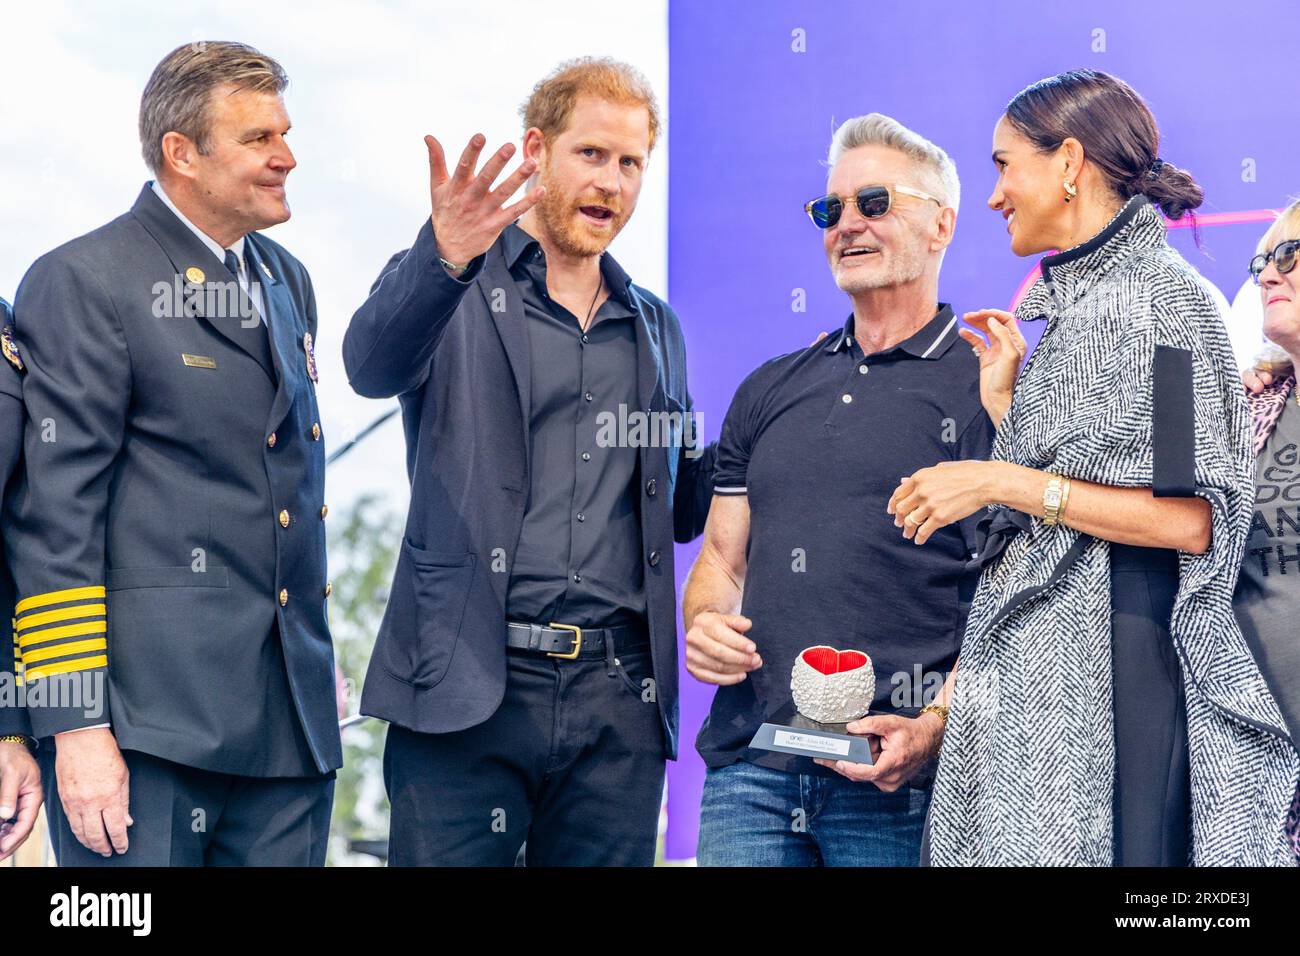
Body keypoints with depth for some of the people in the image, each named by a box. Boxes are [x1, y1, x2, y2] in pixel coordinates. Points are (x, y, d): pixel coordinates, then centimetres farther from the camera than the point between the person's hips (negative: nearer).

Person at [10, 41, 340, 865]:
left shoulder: (288, 282, 17)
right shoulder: (83, 282, -5)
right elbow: (55, 515, -11)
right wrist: (75, 726, -15)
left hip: (292, 722, 7)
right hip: (148, 726, -6)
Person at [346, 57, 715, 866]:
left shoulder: (656, 328, 18)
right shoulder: (454, 291, 3)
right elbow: (373, 365, -20)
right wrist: (442, 258, -39)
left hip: (619, 696, 4)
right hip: (468, 683, -4)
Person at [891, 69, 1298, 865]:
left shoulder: (1161, 295, -8)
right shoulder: (1071, 306, 17)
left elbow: (1193, 519, -17)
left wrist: (1003, 482, -15)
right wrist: (1005, 403, 14)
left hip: (1115, 669, -8)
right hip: (1038, 679, 8)